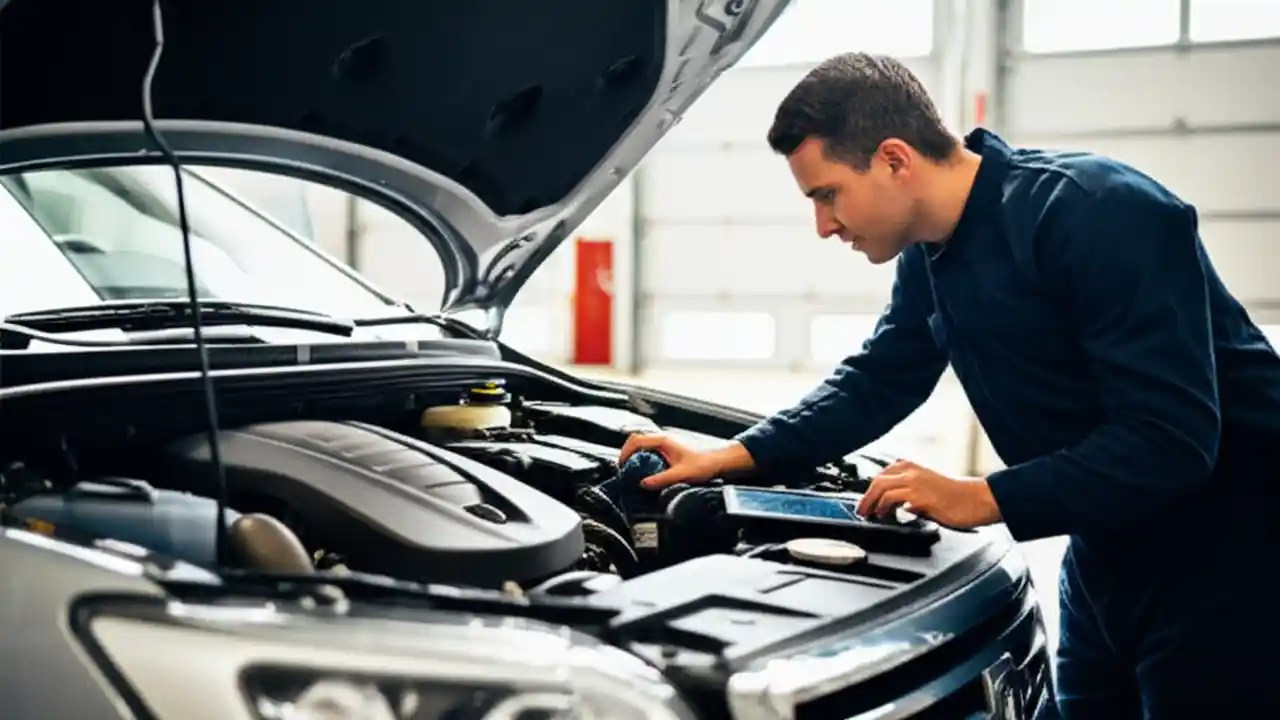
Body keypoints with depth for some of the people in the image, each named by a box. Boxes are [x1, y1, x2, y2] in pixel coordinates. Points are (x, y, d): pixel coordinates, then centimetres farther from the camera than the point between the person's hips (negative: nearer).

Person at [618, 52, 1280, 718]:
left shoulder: (1101, 215, -25)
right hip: (1109, 552, 8)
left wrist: (982, 499, -25)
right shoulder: (929, 255, 1)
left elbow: (1173, 439, -28)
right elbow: (873, 385, 12)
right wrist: (727, 458, 3)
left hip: (1223, 562, -8)